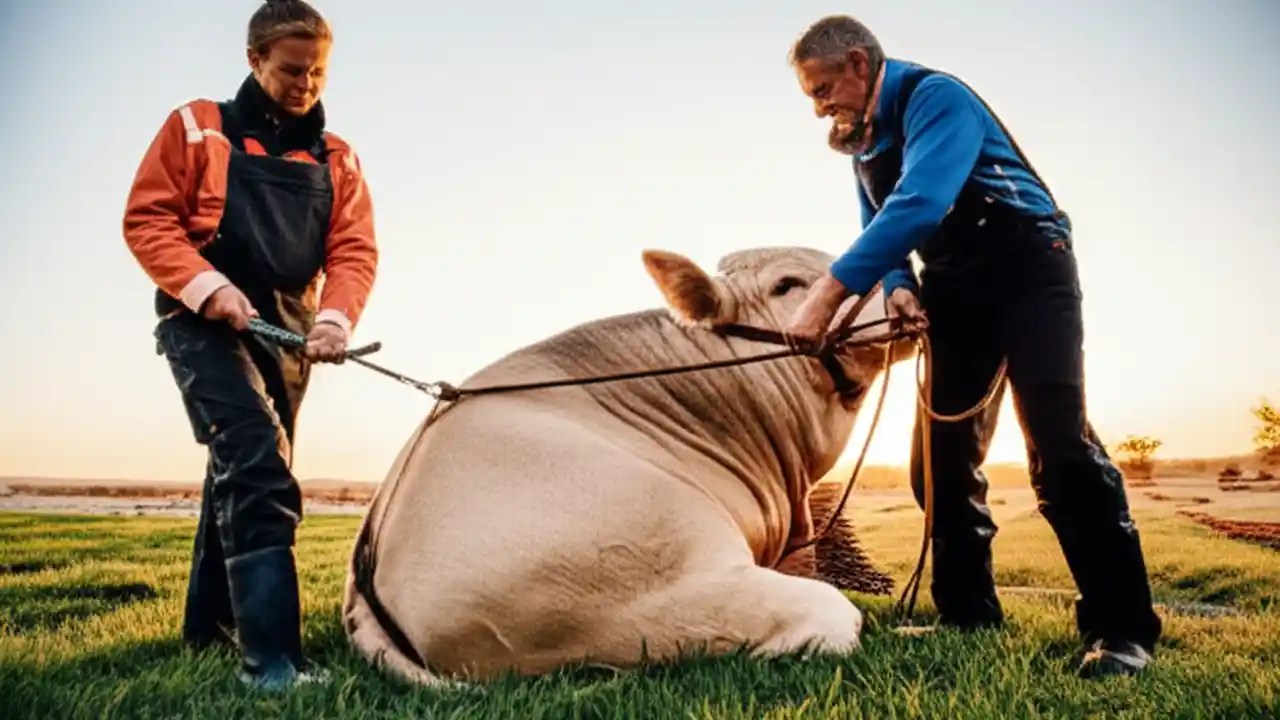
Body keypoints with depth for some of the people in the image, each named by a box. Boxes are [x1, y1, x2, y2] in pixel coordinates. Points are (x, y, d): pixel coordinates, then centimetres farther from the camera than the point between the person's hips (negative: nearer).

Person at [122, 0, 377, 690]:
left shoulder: (336, 159, 10)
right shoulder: (196, 129, 2)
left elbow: (355, 250, 2)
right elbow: (146, 219, -3)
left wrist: (336, 315, -18)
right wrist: (207, 286, -18)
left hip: (287, 331, 5)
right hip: (207, 322, -5)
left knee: (240, 474, 15)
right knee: (257, 467, -23)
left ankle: (208, 625, 34)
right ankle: (271, 657, -24)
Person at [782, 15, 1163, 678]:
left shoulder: (934, 96, -18)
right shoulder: (863, 139, 9)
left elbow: (919, 205, -34)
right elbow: (879, 227, 15)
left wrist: (830, 292, -40)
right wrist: (898, 288, -8)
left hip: (1026, 270, -8)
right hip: (954, 291, 8)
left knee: (1058, 442, -18)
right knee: (941, 455, 3)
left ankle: (1120, 628, -11)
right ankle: (967, 615, 13)